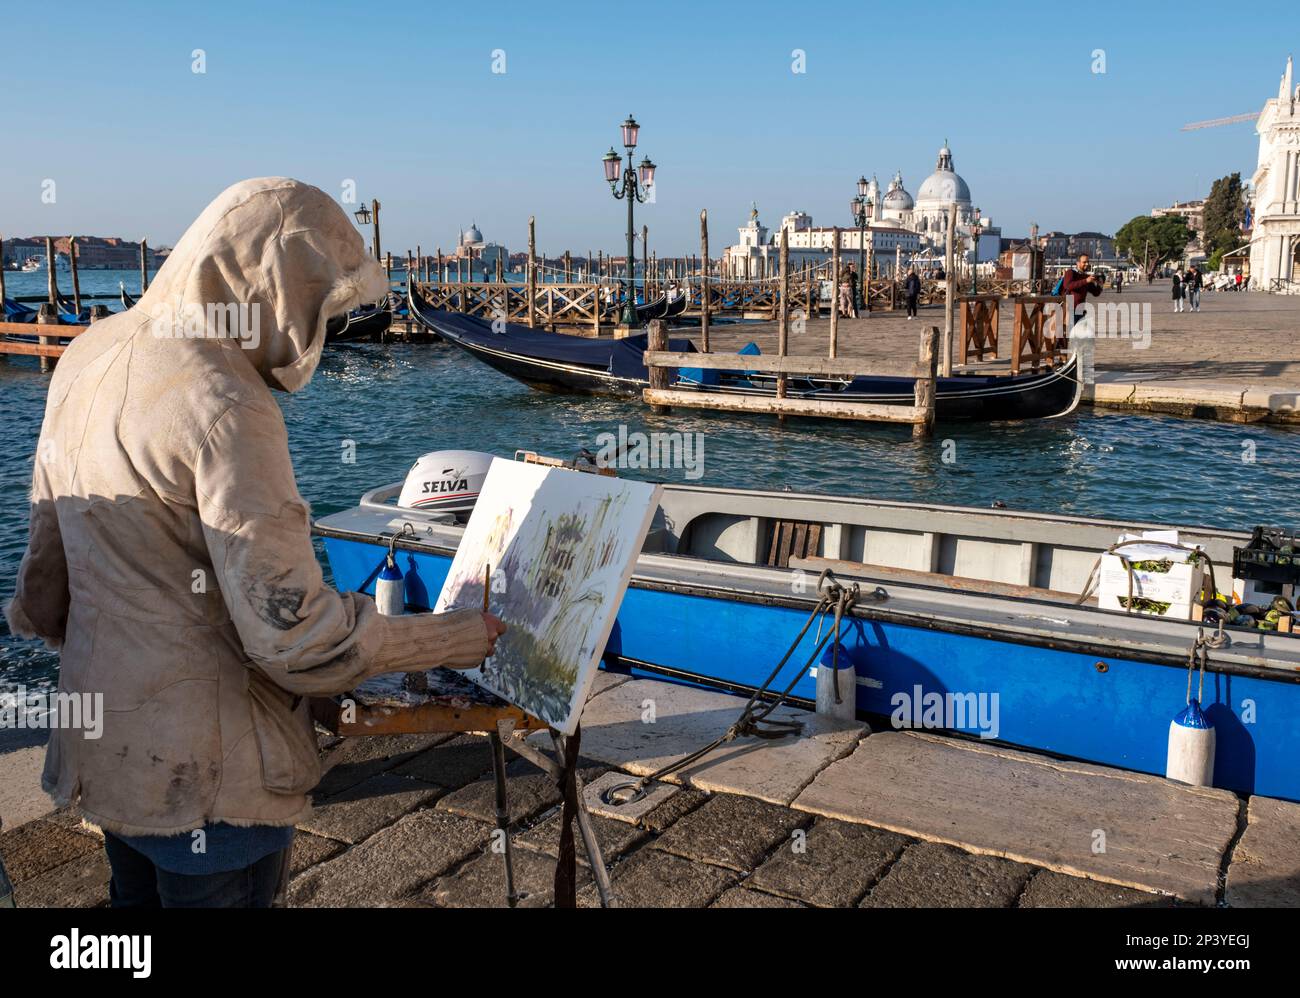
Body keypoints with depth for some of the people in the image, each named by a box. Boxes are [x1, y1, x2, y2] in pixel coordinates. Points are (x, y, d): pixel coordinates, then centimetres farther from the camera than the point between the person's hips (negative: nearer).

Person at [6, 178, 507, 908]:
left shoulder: (90, 357, 3)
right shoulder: (225, 408, -25)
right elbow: (298, 637, -25)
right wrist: (464, 637, -14)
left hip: (105, 752, 8)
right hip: (209, 777, -8)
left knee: (140, 892, 25)